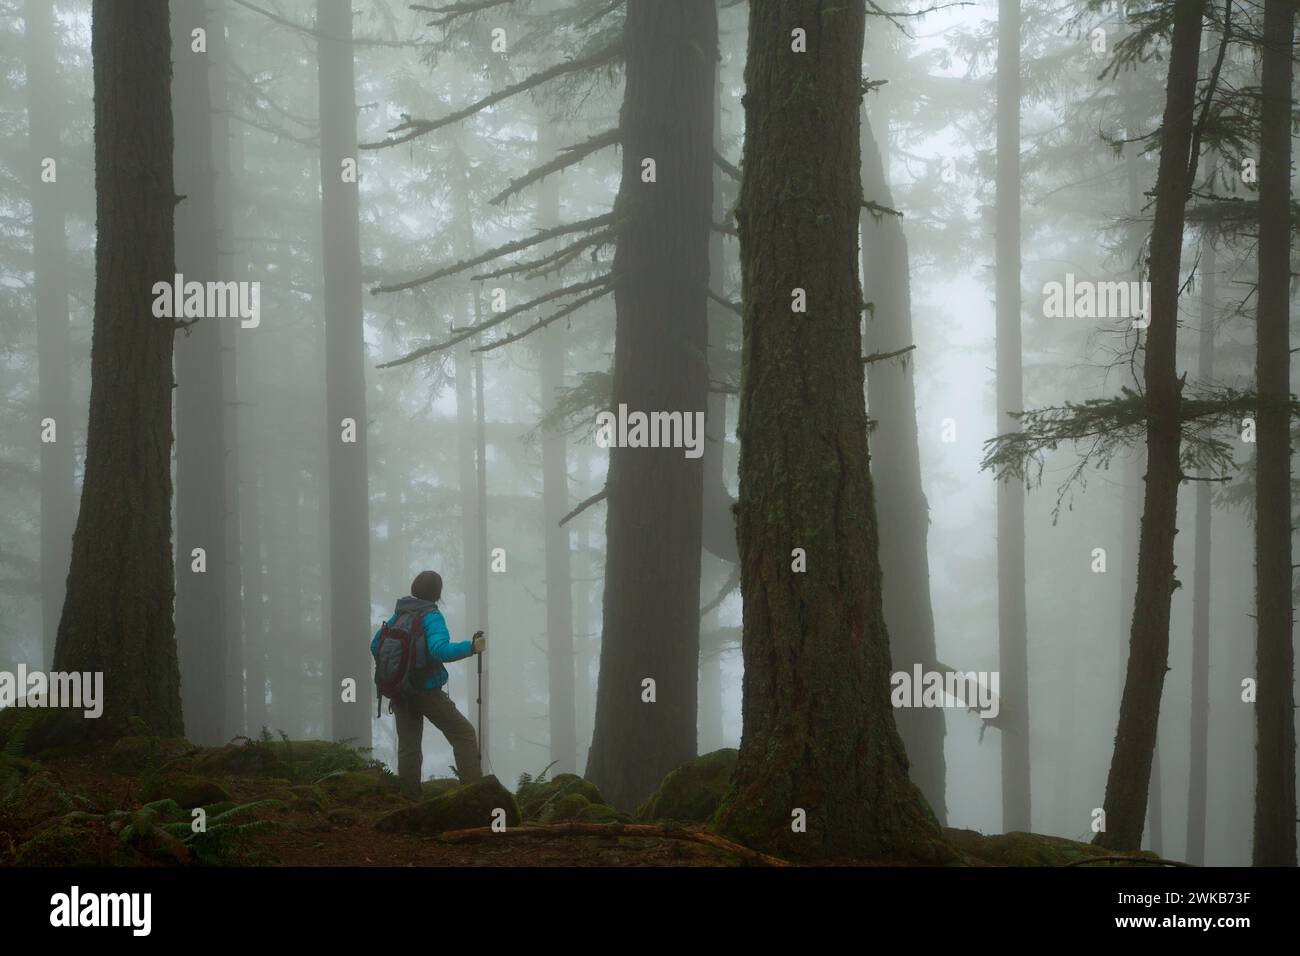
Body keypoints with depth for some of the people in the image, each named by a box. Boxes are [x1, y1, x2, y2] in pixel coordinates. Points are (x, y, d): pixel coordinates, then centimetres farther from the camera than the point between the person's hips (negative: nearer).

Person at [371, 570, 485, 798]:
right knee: (464, 734, -1)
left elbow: (376, 645, 16)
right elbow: (440, 650, -28)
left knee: (408, 747, 8)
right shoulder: (431, 617, -13)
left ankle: (409, 798, 4)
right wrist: (471, 647, -27)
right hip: (427, 691, -6)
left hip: (399, 691, 6)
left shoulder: (399, 615, 8)